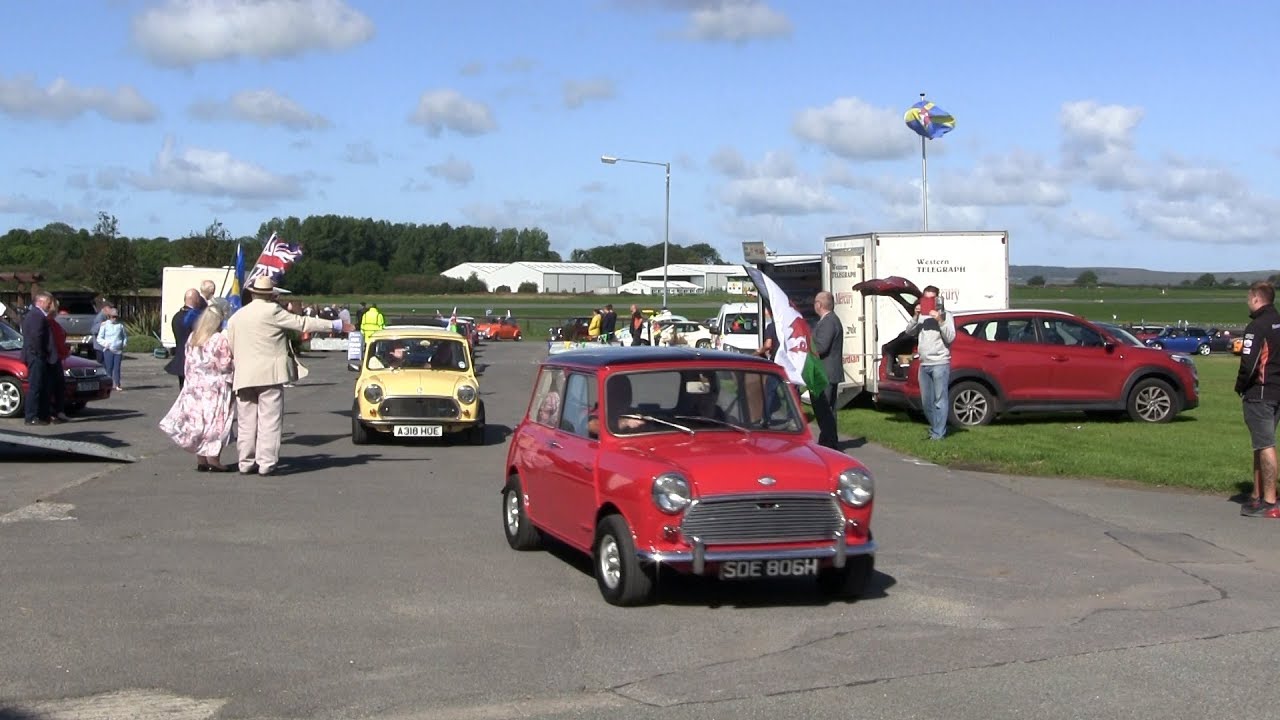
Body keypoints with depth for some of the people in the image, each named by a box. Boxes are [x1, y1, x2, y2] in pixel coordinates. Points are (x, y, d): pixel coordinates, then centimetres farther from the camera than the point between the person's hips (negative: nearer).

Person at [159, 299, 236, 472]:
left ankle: (201, 459, 11)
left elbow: (188, 362, 10)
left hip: (194, 385, 6)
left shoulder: (192, 338, 6)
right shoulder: (220, 339, -13)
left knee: (199, 421, 9)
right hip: (215, 387, -6)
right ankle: (213, 458, -6)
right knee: (216, 422, -1)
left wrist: (189, 378, 17)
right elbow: (225, 366, -13)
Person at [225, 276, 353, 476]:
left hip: (243, 376, 6)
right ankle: (266, 463, -5)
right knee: (269, 421, -2)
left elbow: (231, 348, 15)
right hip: (269, 374, -5)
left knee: (246, 422, 10)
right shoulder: (273, 311, -6)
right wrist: (336, 325, -2)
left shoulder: (236, 317, 12)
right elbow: (302, 323, -6)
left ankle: (246, 463, 12)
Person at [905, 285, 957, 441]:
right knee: (926, 401, 12)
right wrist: (915, 316, -7)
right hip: (924, 364, 6)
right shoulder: (922, 316, 14)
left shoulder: (945, 315, -1)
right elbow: (909, 332, 6)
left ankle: (938, 433, -8)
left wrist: (940, 320, -19)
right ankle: (935, 427, 26)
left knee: (940, 400, -8)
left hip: (940, 363, -6)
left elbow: (950, 338, -9)